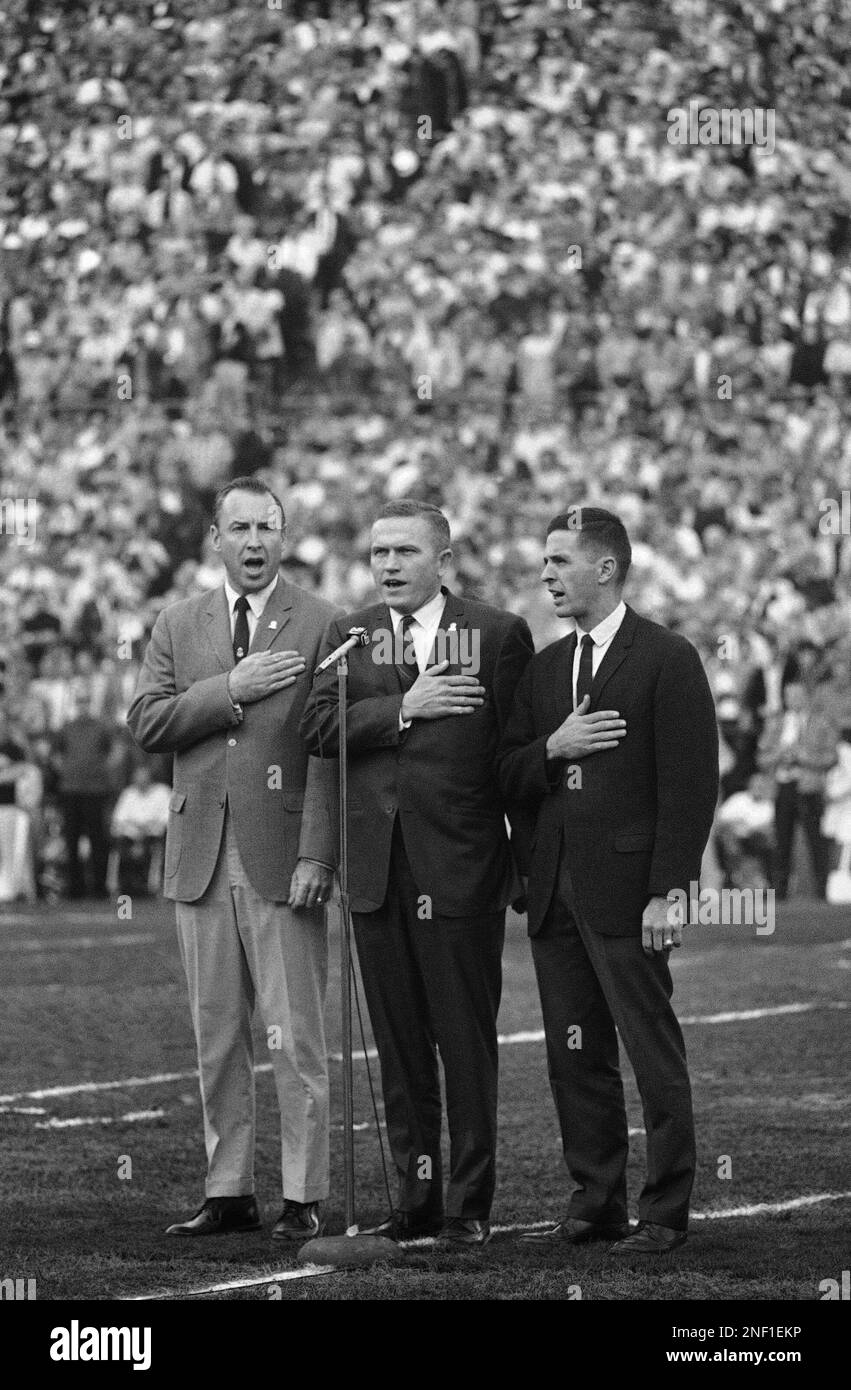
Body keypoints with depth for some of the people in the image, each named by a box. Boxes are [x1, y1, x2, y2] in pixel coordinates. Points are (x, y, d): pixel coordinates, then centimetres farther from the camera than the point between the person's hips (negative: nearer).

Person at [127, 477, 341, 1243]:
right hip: (202, 856, 4)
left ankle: (303, 1198, 1)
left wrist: (317, 856, -13)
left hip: (282, 857, -4)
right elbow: (146, 722, 2)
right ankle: (228, 1190, 13)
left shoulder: (322, 626, -1)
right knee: (217, 1036, 7)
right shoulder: (178, 626, 13)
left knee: (295, 1037, -3)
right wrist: (230, 690, -11)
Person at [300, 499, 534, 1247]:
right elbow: (317, 728, -2)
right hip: (377, 869, 4)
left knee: (467, 1041, -1)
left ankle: (470, 1203, 5)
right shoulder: (347, 637, 12)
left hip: (462, 868, -3)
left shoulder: (499, 635, 2)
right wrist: (402, 710, -14)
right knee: (399, 1044, 8)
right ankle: (416, 1197, 15)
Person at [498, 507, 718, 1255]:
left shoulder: (668, 660, -4)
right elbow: (508, 780, 16)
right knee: (574, 1054, 8)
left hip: (626, 888, -7)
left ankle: (665, 1211, 0)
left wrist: (668, 891, -15)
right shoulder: (545, 668, 17)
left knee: (653, 1053, -4)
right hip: (554, 889, 7)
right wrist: (552, 750, -6)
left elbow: (690, 784, -9)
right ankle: (595, 1203, 15)